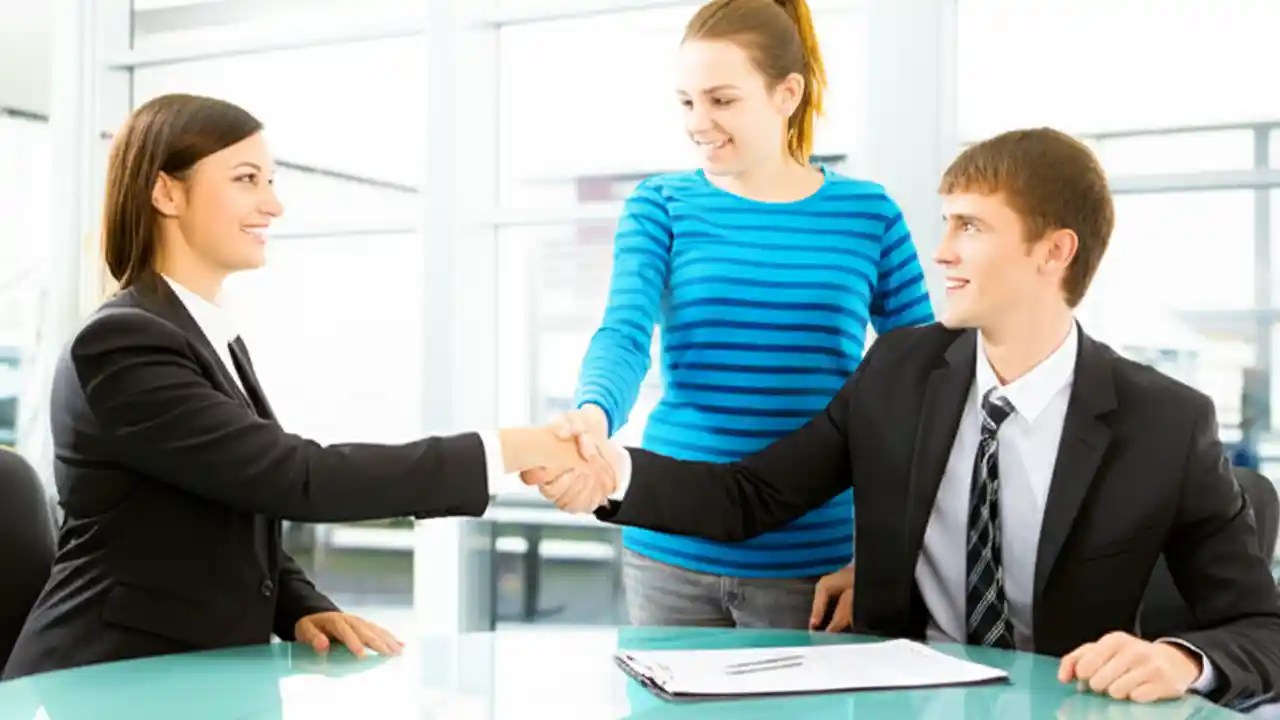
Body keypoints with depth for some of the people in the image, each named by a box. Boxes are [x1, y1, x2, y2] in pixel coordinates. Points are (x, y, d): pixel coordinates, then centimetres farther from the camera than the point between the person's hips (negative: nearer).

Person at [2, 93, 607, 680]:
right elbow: (298, 478, -24)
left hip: (202, 674, 8)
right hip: (108, 685, -8)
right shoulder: (121, 344, -16)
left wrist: (304, 611, -4)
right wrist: (504, 453, -23)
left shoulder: (216, 342, 12)